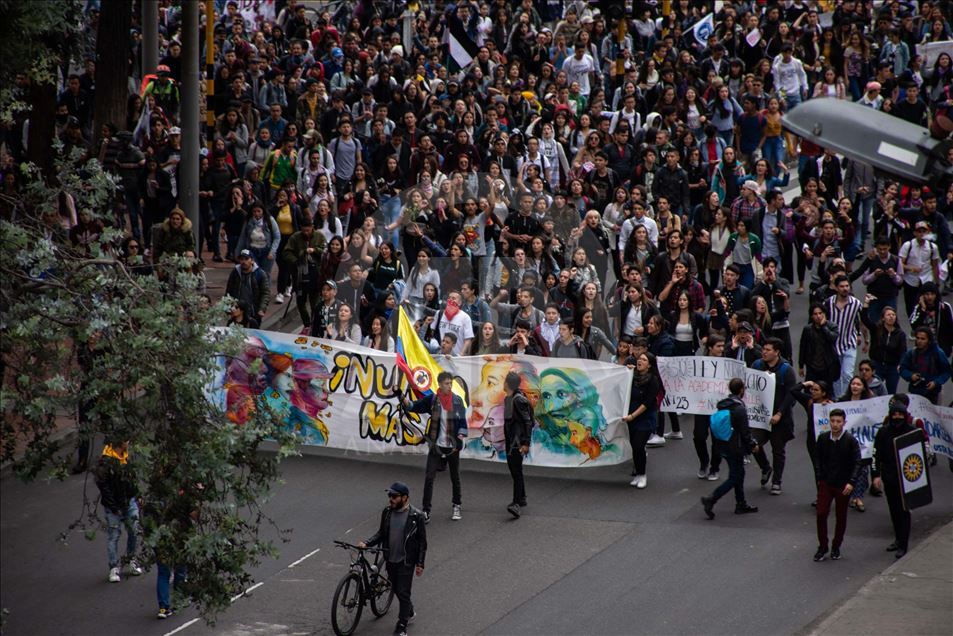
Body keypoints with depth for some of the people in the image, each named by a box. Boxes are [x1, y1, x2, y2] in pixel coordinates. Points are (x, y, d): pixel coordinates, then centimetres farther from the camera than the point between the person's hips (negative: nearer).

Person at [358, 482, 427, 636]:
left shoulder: (416, 516, -15)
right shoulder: (387, 512, -1)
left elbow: (422, 541, -9)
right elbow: (381, 533, 9)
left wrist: (420, 564, -9)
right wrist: (367, 543, -6)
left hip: (406, 561, -6)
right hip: (390, 559, 6)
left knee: (403, 592, -5)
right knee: (396, 589, 18)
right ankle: (409, 612, 43)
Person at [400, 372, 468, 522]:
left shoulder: (457, 400, -6)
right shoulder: (432, 400, -6)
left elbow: (462, 421, -4)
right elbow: (415, 407, -8)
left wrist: (460, 439, -15)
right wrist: (406, 402, -29)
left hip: (452, 447, 0)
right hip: (436, 446, 0)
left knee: (455, 477, 14)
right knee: (429, 478, -5)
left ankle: (457, 506, 33)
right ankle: (426, 511, 0)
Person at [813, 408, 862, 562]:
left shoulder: (850, 441, -12)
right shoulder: (823, 438, -3)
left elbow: (857, 463, -12)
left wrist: (851, 482, -22)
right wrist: (820, 478, 7)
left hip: (843, 485, -2)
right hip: (825, 483, 2)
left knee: (841, 517, 8)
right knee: (821, 514, -6)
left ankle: (836, 547, 23)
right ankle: (822, 547, 6)